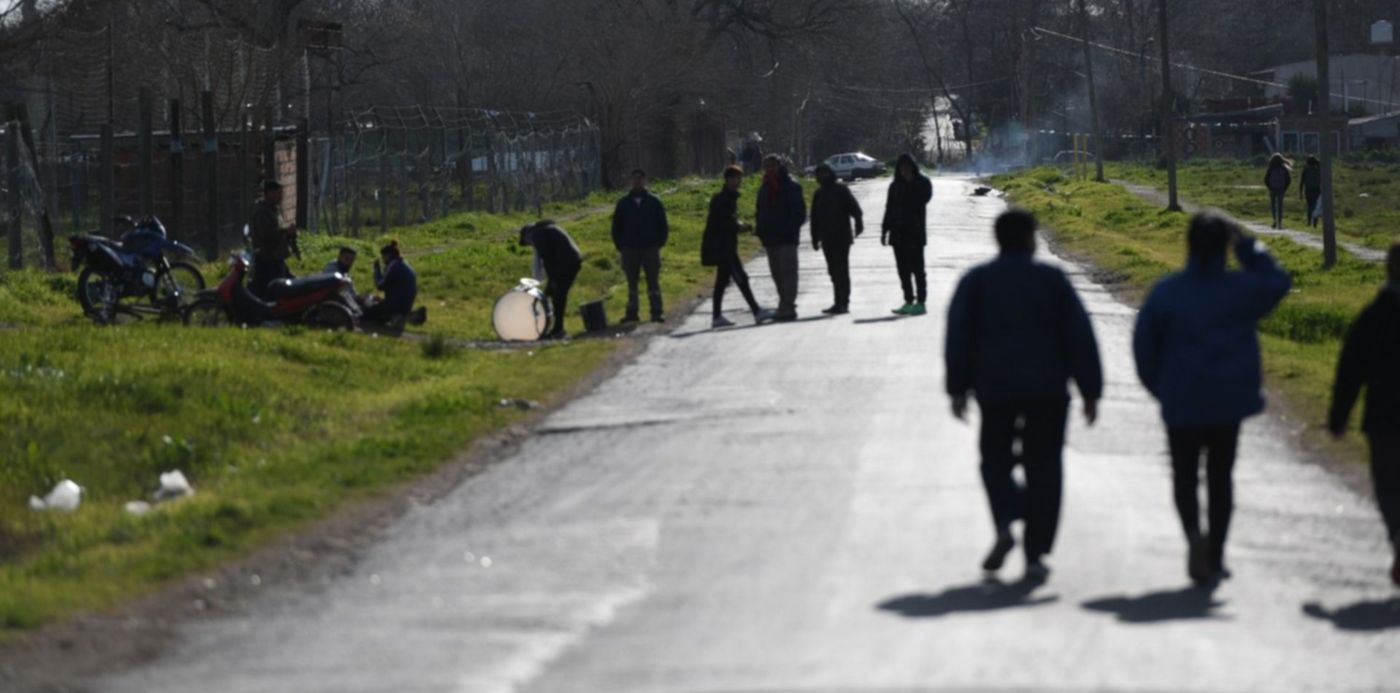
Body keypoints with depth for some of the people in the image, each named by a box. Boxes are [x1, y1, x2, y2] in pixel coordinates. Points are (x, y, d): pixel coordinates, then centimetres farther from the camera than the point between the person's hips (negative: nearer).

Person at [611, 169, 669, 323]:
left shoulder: (654, 202, 5)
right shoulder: (624, 203, 8)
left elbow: (663, 225, 8)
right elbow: (616, 227, 11)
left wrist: (659, 243, -2)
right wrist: (620, 246, 2)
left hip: (650, 248, -1)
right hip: (629, 249, 1)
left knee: (653, 282, -2)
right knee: (632, 283, 4)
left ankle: (656, 312, -1)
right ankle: (631, 312, 7)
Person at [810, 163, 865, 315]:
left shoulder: (841, 190, -4)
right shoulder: (819, 194, 15)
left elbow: (855, 208, -14)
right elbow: (815, 218, 19)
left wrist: (859, 223, -29)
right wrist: (815, 238, 16)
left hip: (841, 238, -7)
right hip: (827, 239, 7)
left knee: (841, 270, -8)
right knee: (834, 271, 8)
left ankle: (843, 303, -9)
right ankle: (839, 303, 12)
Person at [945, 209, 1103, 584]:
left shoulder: (976, 281, 3)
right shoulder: (1052, 279, 1)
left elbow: (958, 337, -3)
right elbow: (1080, 337, -1)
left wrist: (958, 388, 0)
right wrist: (1090, 391, 3)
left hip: (995, 388, 1)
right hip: (1048, 389, -1)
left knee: (996, 458, 15)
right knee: (1043, 468, 5)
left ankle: (1004, 523, -12)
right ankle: (1035, 555, 0)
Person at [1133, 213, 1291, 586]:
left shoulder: (1166, 292, -7)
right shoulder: (1241, 290, -6)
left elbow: (1144, 345, -3)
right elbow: (1278, 282, 14)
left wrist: (1160, 388, 11)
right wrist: (1246, 245, 11)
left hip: (1182, 403, -1)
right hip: (1228, 401, 1)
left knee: (1185, 476, 8)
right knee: (1220, 477, 13)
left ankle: (1194, 534, -21)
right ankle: (1215, 556, 13)